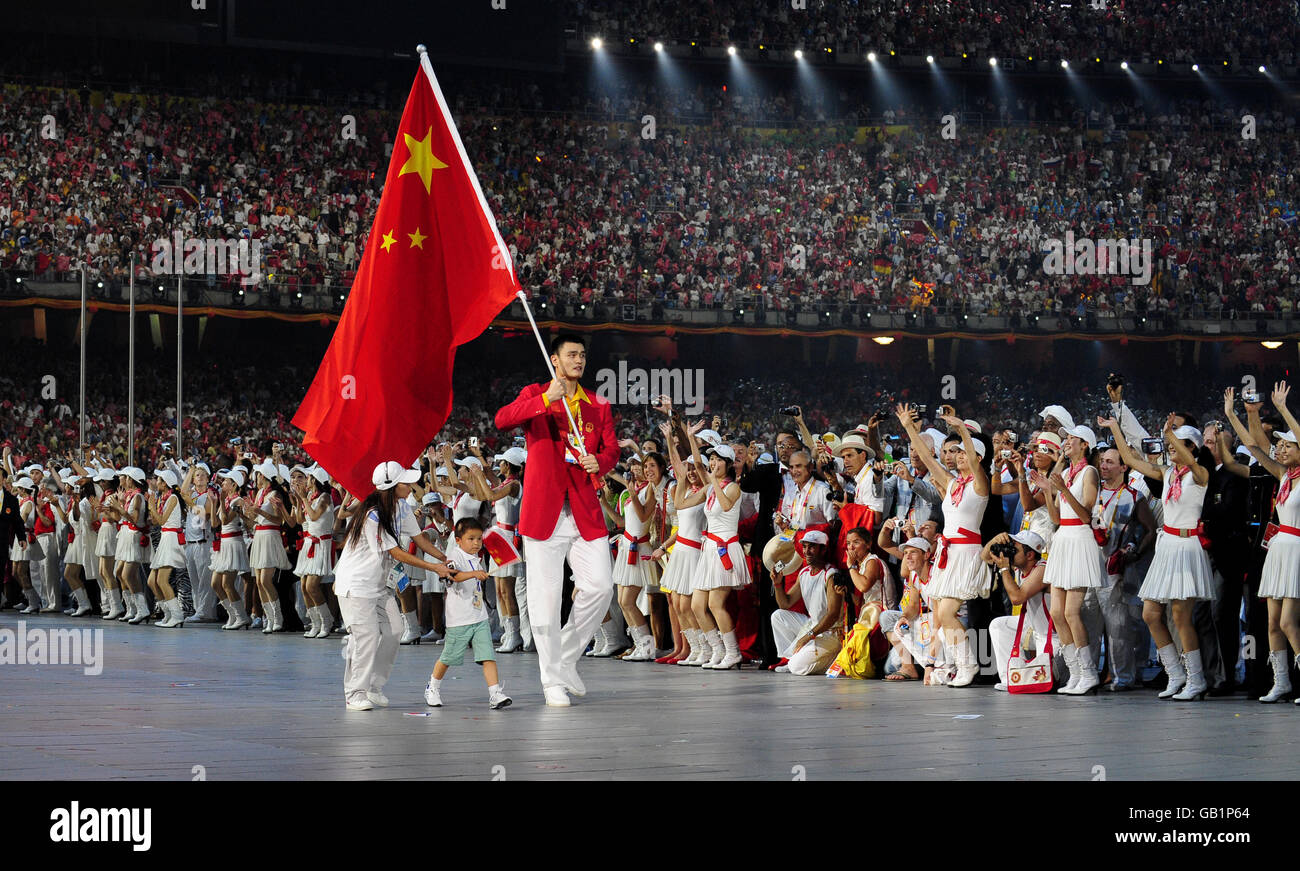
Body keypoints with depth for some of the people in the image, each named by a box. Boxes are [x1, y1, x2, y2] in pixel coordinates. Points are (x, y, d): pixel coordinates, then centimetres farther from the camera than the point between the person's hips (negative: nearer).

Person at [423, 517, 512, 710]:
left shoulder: (476, 559, 14)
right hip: (459, 619, -6)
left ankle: (495, 694, -14)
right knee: (448, 657, 8)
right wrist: (474, 574, -47)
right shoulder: (455, 555, -12)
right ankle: (433, 688, 31)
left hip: (480, 618, 6)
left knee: (488, 655, -7)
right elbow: (455, 575, -35)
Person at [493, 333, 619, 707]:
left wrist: (599, 462, -9)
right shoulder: (535, 395, 4)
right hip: (543, 511, -3)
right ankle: (553, 680, 6)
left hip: (585, 511, 4)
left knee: (600, 586, -5)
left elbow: (611, 449, 14)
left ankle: (567, 659, 16)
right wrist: (545, 400, -25)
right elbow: (502, 420, -13)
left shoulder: (598, 406, 15)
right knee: (545, 595, -3)